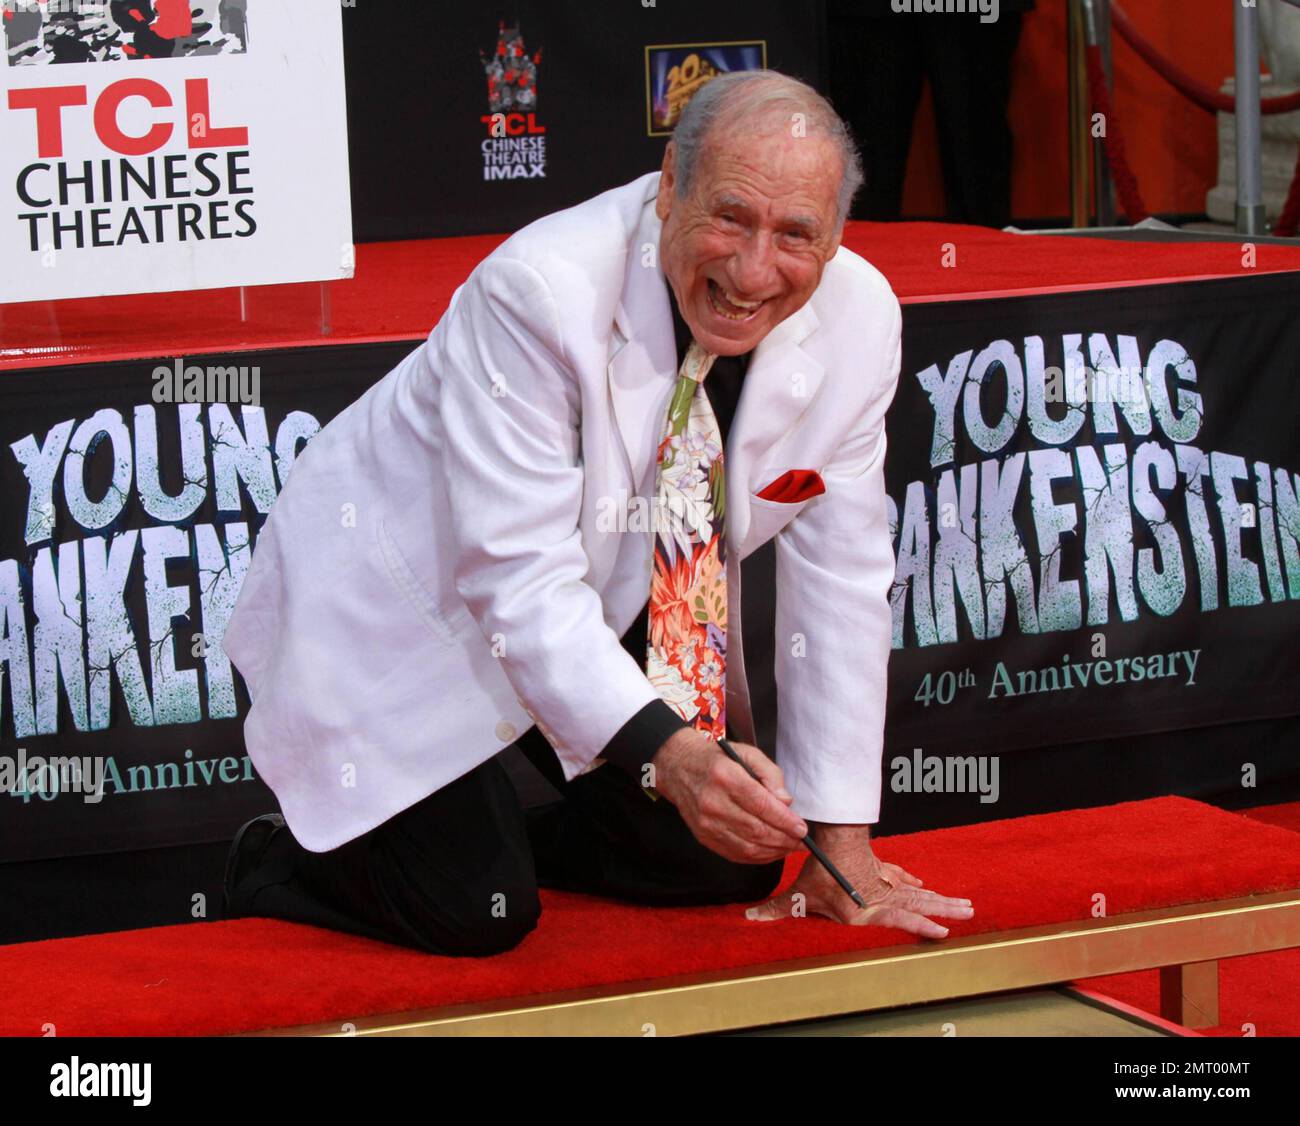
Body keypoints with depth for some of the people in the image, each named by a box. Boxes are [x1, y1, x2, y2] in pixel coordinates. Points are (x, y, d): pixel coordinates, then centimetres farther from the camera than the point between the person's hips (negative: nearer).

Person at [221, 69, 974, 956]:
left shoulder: (860, 318, -17)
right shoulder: (540, 291, -34)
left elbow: (839, 577, -9)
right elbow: (520, 578, -36)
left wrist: (844, 847, -8)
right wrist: (663, 749, -51)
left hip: (613, 612, 6)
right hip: (401, 597, -6)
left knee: (727, 865, 0)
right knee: (476, 915, -16)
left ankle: (508, 837, 24)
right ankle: (283, 862, 14)